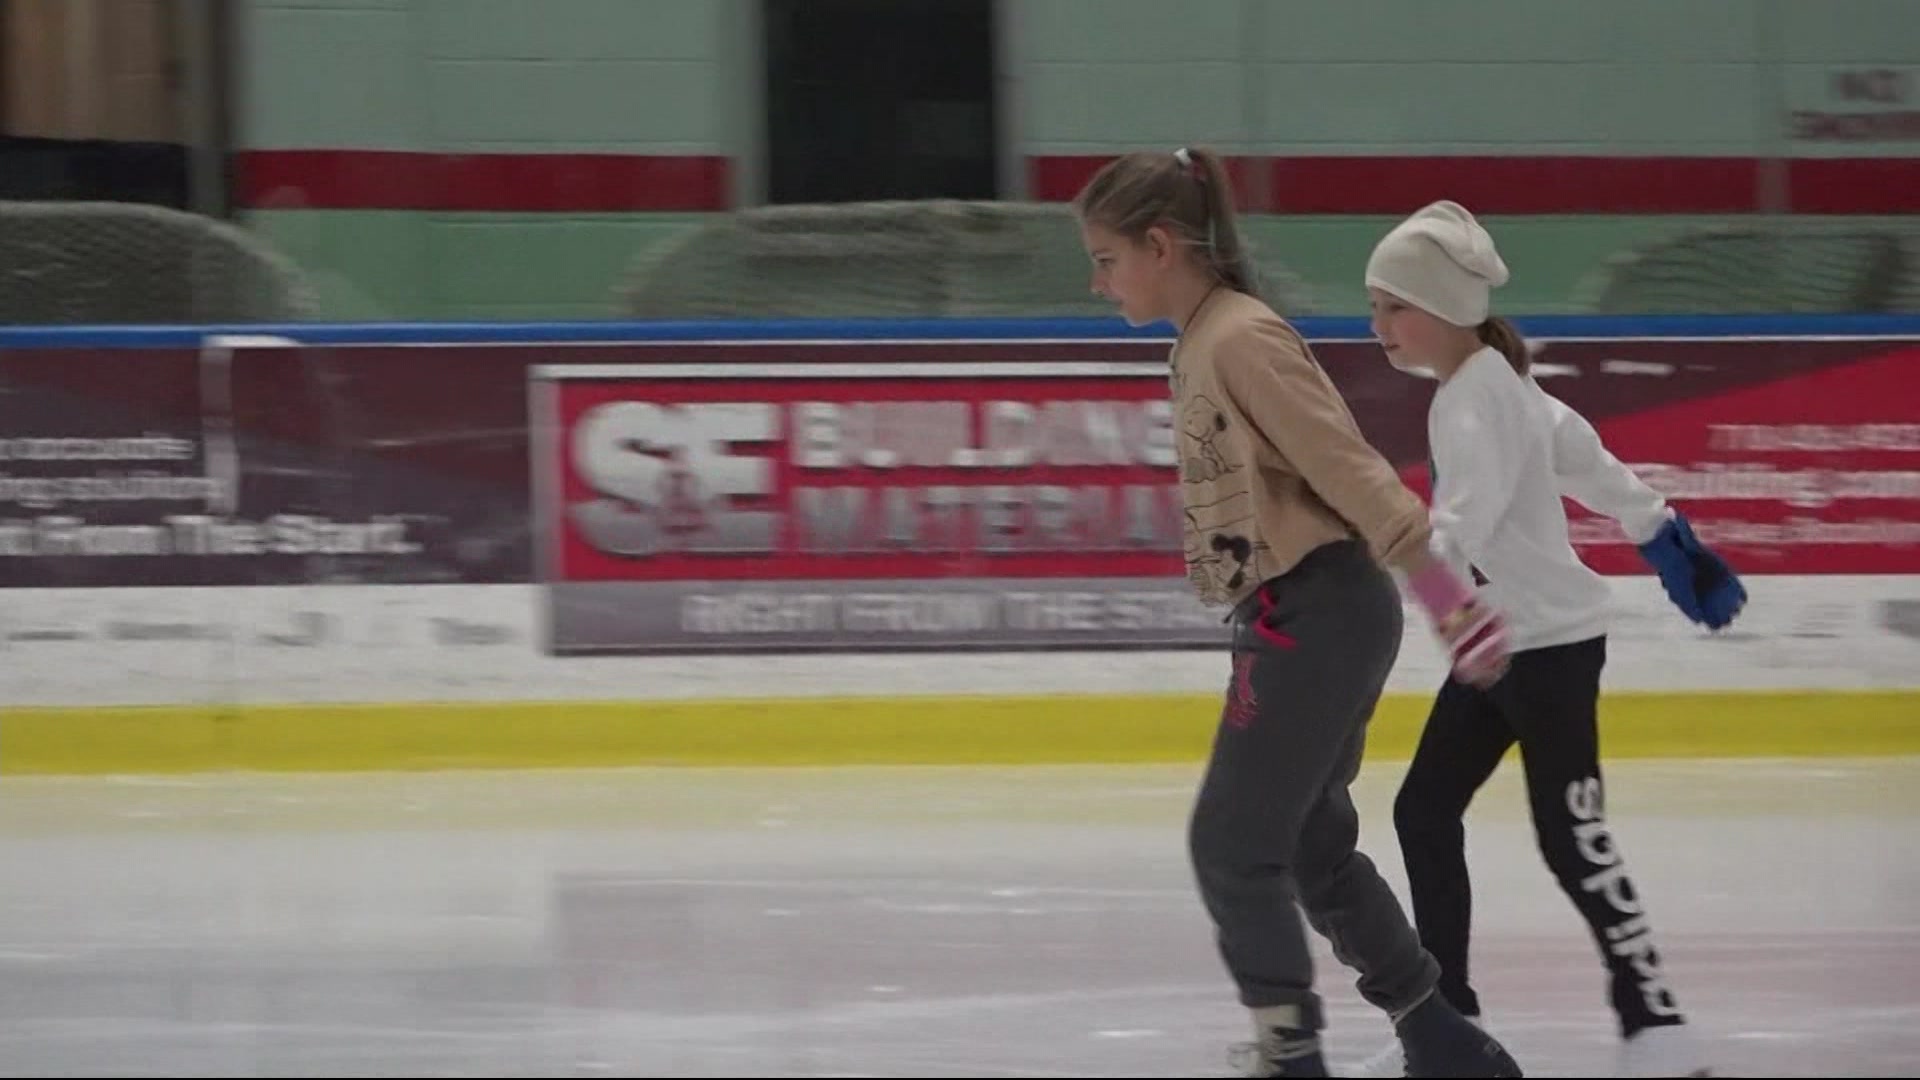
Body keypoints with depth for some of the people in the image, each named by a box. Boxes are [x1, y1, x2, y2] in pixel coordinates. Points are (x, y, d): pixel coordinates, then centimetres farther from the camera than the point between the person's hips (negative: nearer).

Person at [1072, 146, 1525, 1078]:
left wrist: (1441, 592, -24)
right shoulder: (1198, 345, 14)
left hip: (1313, 611, -10)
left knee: (1231, 844, -6)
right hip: (1292, 618, 10)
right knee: (1310, 846, 15)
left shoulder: (1239, 339, -15)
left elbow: (1346, 464, -20)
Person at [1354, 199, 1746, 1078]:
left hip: (1550, 643, -10)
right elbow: (1579, 455, 20)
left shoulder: (1478, 402, -20)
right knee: (1424, 812, 7)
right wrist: (1665, 539, 29)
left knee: (1571, 840, -7)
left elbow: (1466, 517, -35)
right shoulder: (1489, 384, 10)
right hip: (1499, 643, 10)